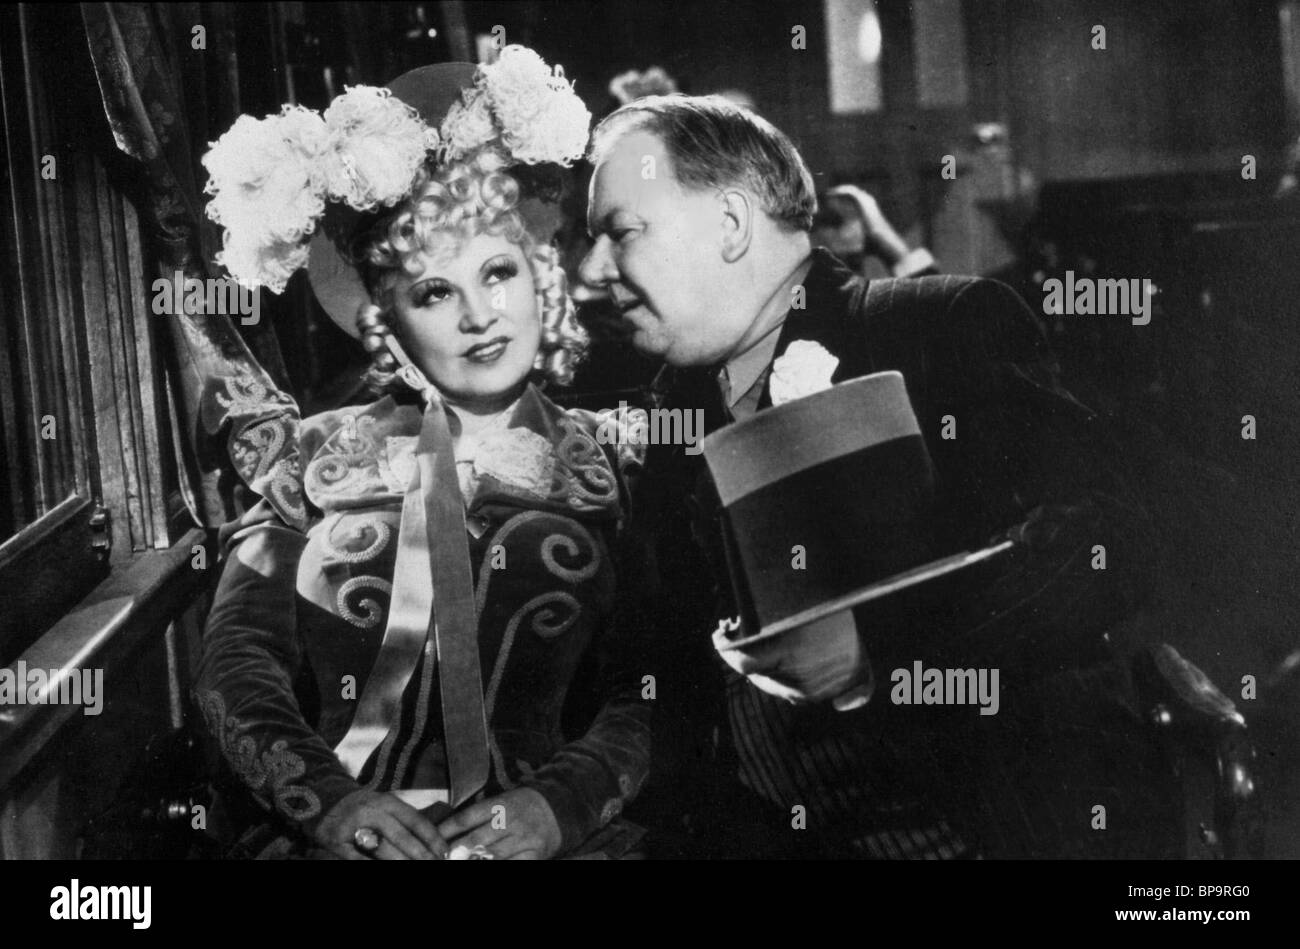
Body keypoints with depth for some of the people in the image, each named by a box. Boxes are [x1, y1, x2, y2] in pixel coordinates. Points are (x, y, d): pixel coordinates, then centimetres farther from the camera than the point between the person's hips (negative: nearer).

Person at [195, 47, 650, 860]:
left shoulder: (611, 469, 9)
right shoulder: (322, 456, 12)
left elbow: (649, 692, 2)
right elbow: (239, 657, 4)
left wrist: (559, 803, -16)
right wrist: (330, 797, -12)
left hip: (538, 837, 0)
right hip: (322, 837, 0)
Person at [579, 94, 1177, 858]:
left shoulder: (953, 327, -2)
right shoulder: (669, 415, 17)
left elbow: (1106, 539, -14)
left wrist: (886, 633, -28)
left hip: (1009, 821, -4)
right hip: (765, 835, 4)